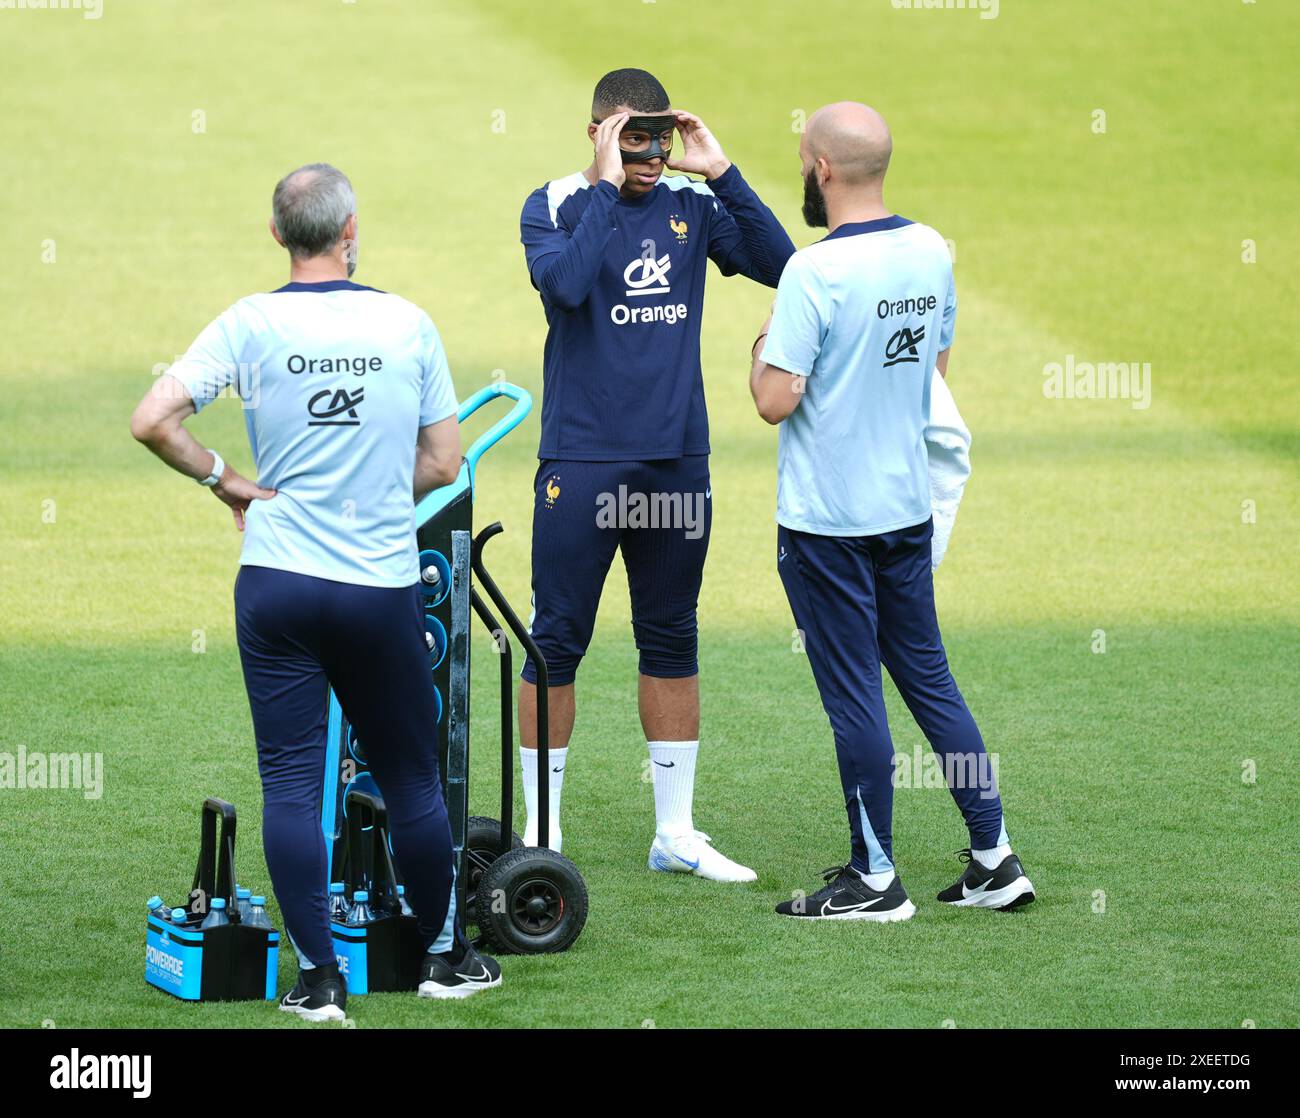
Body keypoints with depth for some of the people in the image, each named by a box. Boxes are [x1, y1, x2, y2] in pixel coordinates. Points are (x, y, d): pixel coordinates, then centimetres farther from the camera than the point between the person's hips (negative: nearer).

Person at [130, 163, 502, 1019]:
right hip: (383, 587, 1)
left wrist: (227, 481, 2)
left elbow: (152, 421, -12)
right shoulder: (408, 324, -1)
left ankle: (319, 978, -1)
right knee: (411, 779, 13)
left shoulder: (252, 324, -4)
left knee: (291, 782, 2)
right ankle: (446, 955, 25)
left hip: (278, 585, 0)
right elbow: (443, 463, 5)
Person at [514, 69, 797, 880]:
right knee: (558, 643, -1)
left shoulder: (691, 204, 6)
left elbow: (779, 265, -6)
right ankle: (540, 832, 8)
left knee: (673, 643, 9)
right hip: (582, 461, -4)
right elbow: (566, 281, -22)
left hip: (676, 461, 4)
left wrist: (721, 172, -11)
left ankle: (677, 834, 16)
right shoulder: (555, 206, -2)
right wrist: (607, 185, -19)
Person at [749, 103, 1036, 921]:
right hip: (909, 506, 7)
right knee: (928, 677, 15)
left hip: (827, 517, -7)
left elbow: (776, 400, -20)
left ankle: (874, 876, 8)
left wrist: (766, 344, -2)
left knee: (853, 693, 1)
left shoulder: (815, 272, -20)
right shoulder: (931, 253, 3)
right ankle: (995, 858, 15)